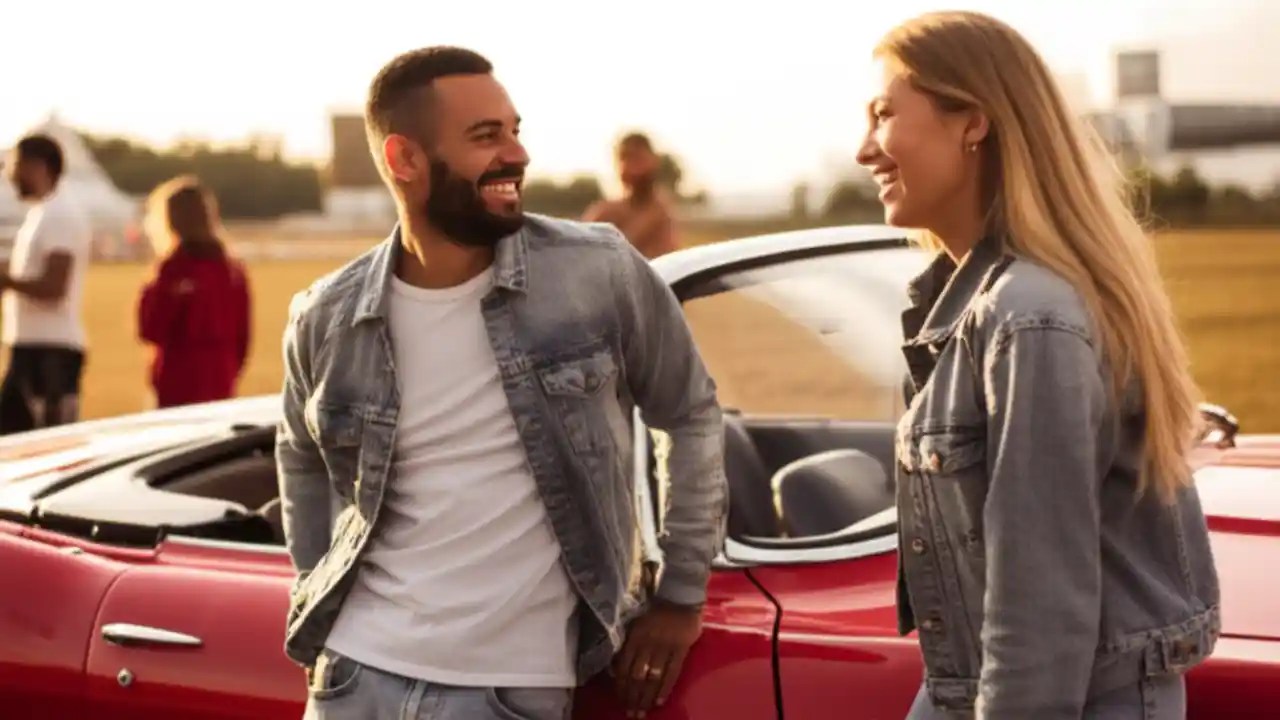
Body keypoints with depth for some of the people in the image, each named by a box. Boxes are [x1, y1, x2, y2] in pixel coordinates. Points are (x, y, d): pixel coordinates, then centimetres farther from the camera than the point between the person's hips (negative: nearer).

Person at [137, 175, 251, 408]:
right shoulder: (233, 271, 7)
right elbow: (242, 337, 10)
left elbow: (151, 331, -9)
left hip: (180, 388, -6)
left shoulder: (176, 268, -11)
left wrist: (149, 292, 4)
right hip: (221, 387, 6)